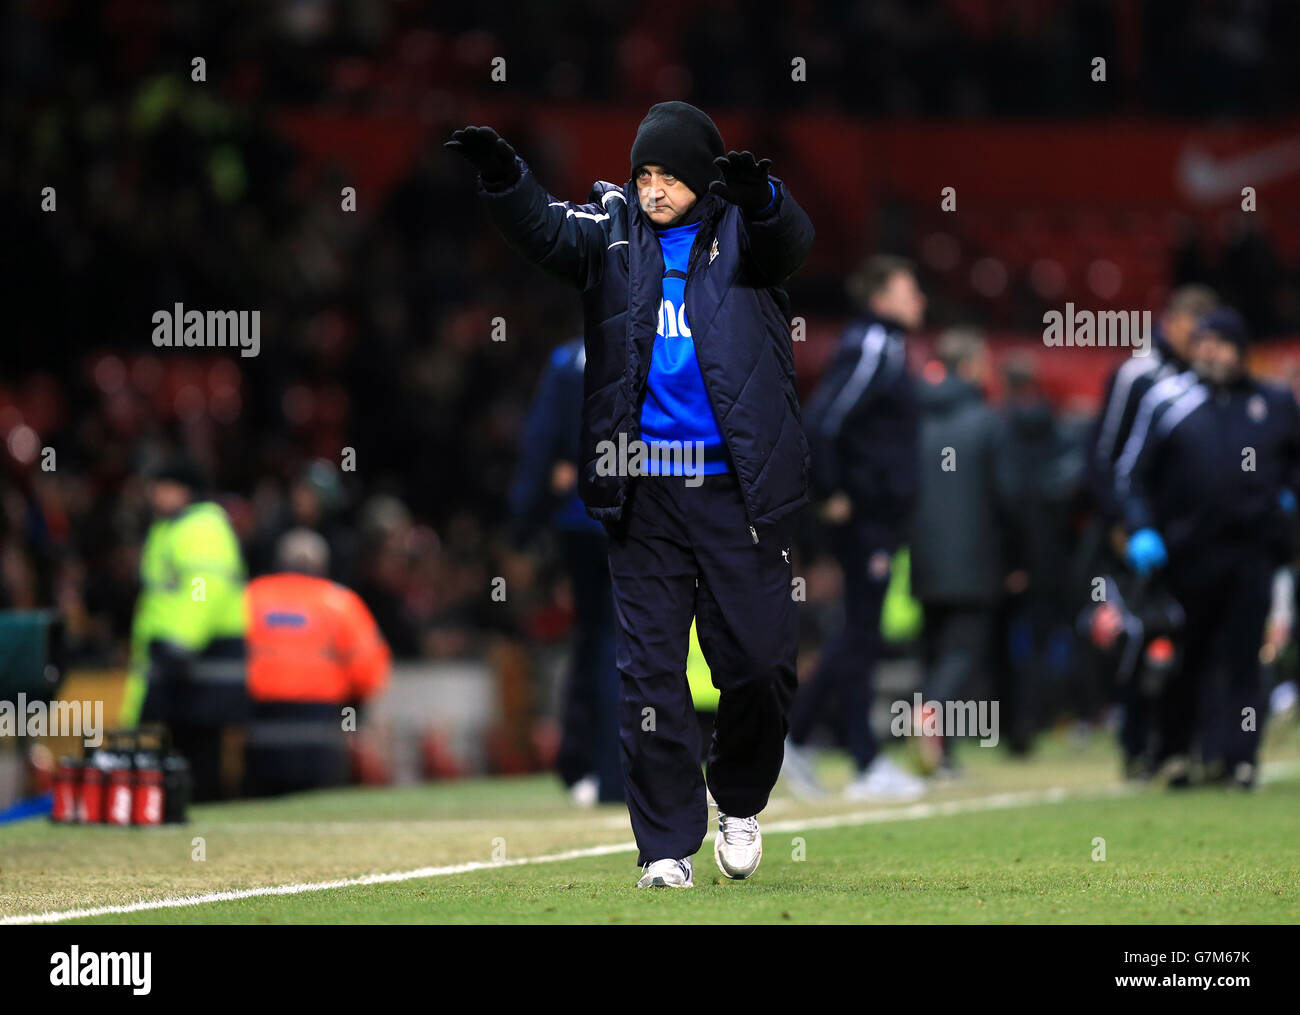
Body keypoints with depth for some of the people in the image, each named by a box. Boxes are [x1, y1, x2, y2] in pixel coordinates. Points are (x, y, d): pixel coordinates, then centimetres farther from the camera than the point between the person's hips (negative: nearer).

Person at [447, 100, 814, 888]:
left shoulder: (743, 228, 1)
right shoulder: (614, 227, 6)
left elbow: (790, 242, -20)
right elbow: (549, 230, -11)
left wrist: (760, 199, -44)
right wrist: (503, 178, -32)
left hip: (738, 490, -1)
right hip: (643, 491, 1)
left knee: (761, 660, 2)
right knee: (650, 669, 1)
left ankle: (739, 801, 29)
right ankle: (667, 846, 7)